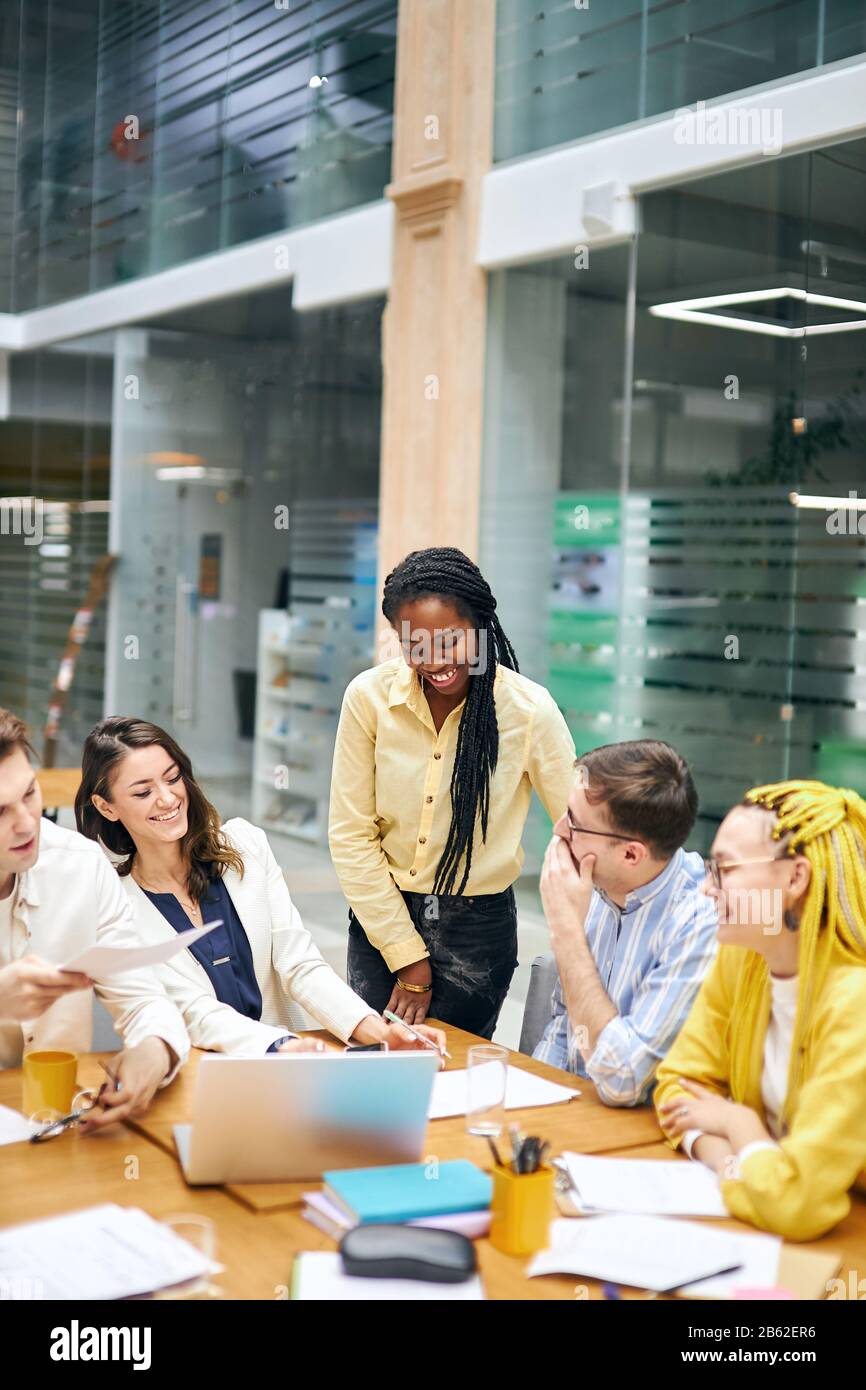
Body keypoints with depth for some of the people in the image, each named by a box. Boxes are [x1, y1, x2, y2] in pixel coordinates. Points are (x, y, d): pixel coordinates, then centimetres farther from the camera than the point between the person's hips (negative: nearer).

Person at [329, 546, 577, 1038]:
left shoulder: (530, 709, -15)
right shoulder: (369, 697, -11)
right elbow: (352, 835, -6)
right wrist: (406, 957, -6)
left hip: (479, 926, -1)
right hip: (381, 914, 1)